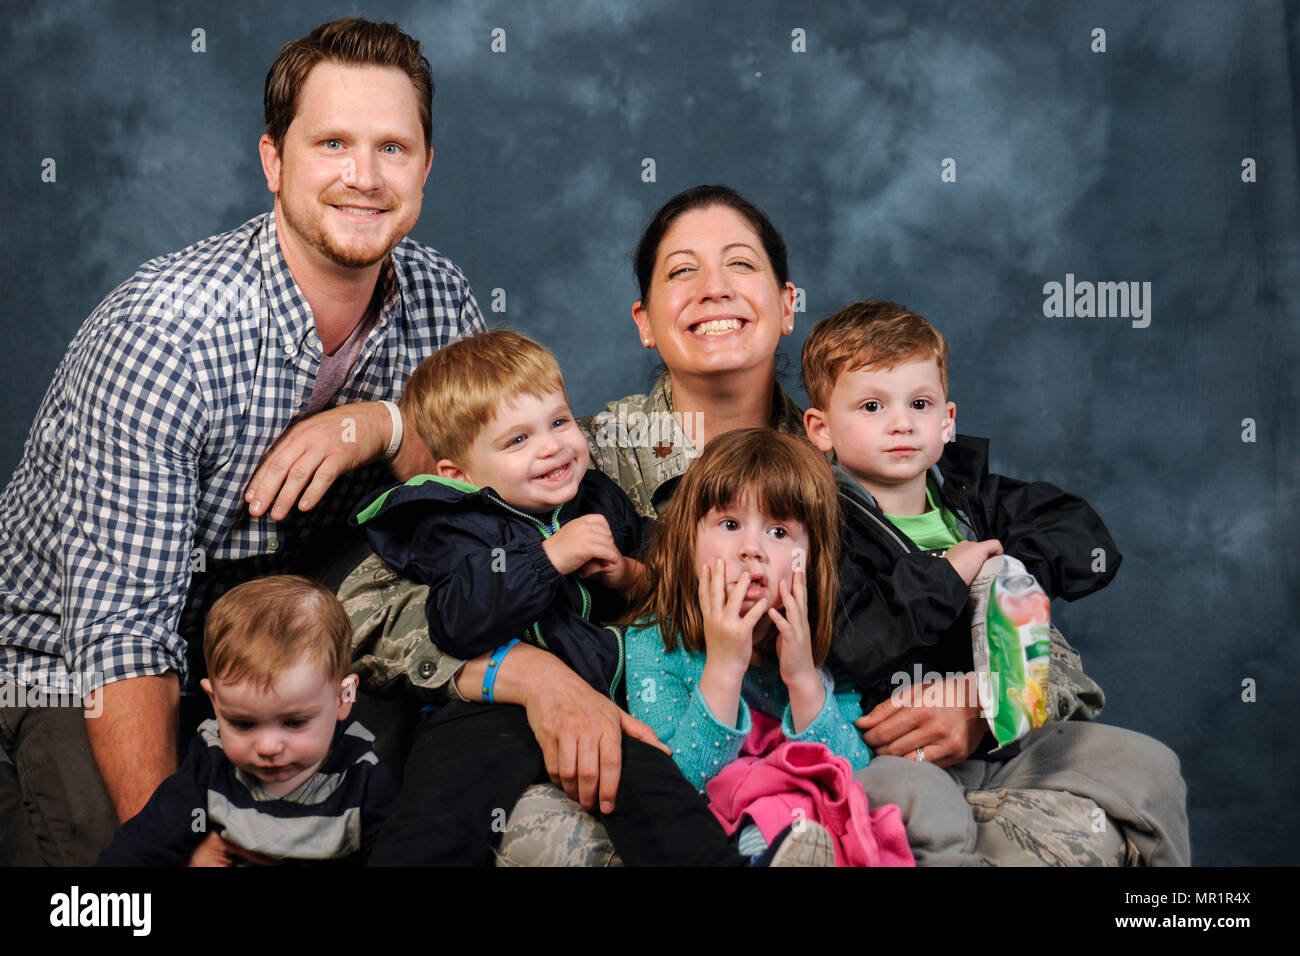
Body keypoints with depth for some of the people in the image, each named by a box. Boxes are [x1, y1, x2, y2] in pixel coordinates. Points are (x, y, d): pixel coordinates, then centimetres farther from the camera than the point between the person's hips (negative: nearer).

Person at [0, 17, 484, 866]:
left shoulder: (442, 298, -9)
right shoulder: (167, 333, -27)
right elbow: (120, 625, -27)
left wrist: (383, 425, -24)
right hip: (74, 659, -5)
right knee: (116, 840, -27)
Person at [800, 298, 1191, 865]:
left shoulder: (972, 494, 12)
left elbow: (1093, 548, 6)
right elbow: (851, 650, -23)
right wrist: (946, 576, -17)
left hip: (1004, 729, 7)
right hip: (894, 754, -6)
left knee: (1148, 765, 1)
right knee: (920, 805, -40)